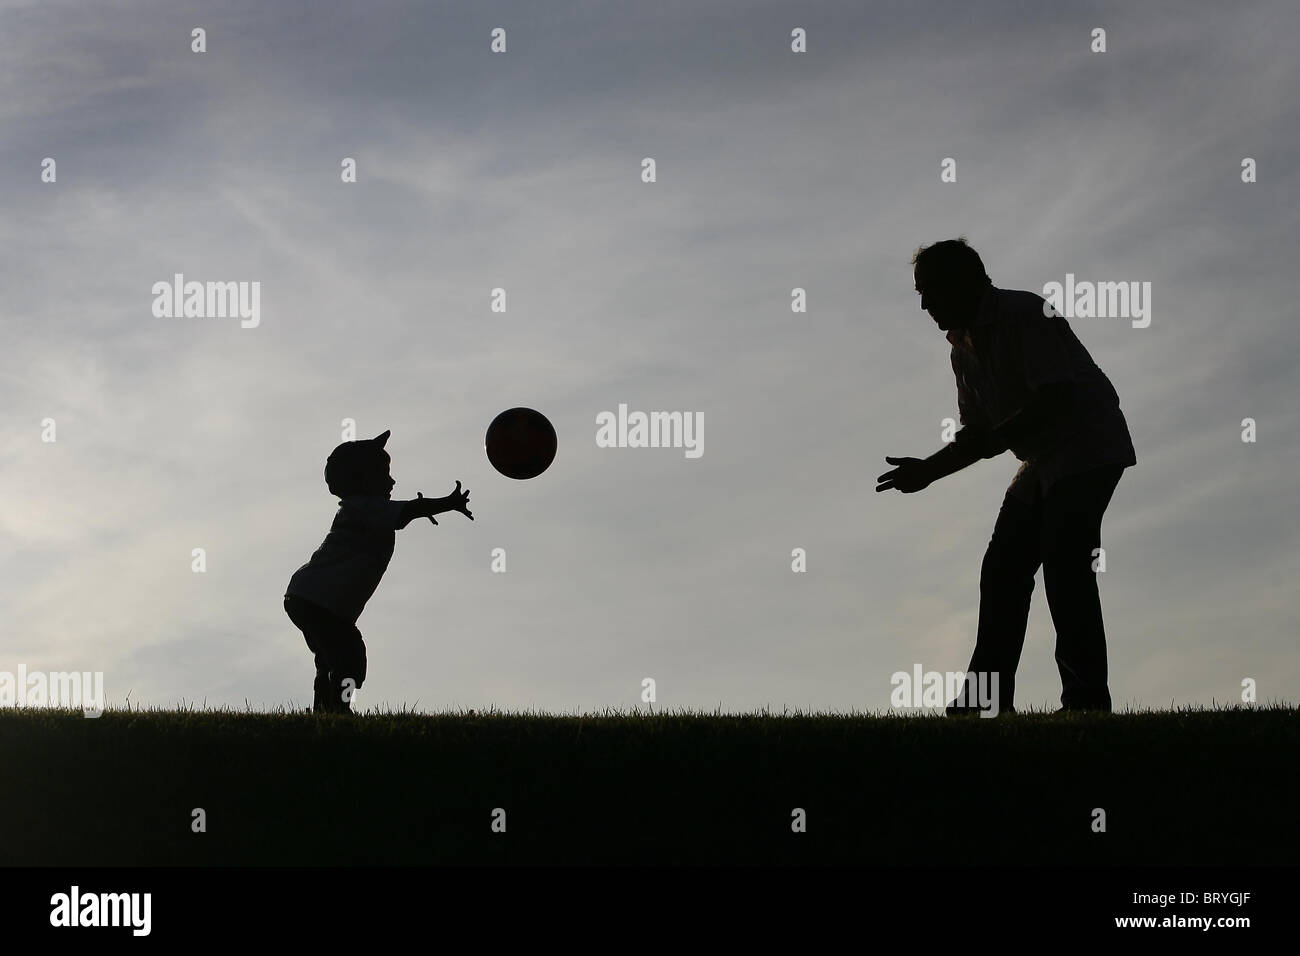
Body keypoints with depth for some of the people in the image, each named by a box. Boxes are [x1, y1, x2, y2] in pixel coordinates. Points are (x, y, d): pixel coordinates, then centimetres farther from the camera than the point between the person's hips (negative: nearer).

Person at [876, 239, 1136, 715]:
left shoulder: (1024, 316, -17)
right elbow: (977, 434, 15)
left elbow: (1054, 402, -26)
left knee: (1063, 561, -18)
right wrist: (926, 470, 3)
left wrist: (989, 441, -25)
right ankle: (986, 700, 9)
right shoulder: (964, 346, 10)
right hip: (1043, 461, 10)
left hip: (1088, 448, -10)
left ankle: (1087, 698, -17)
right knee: (1004, 566, 6)